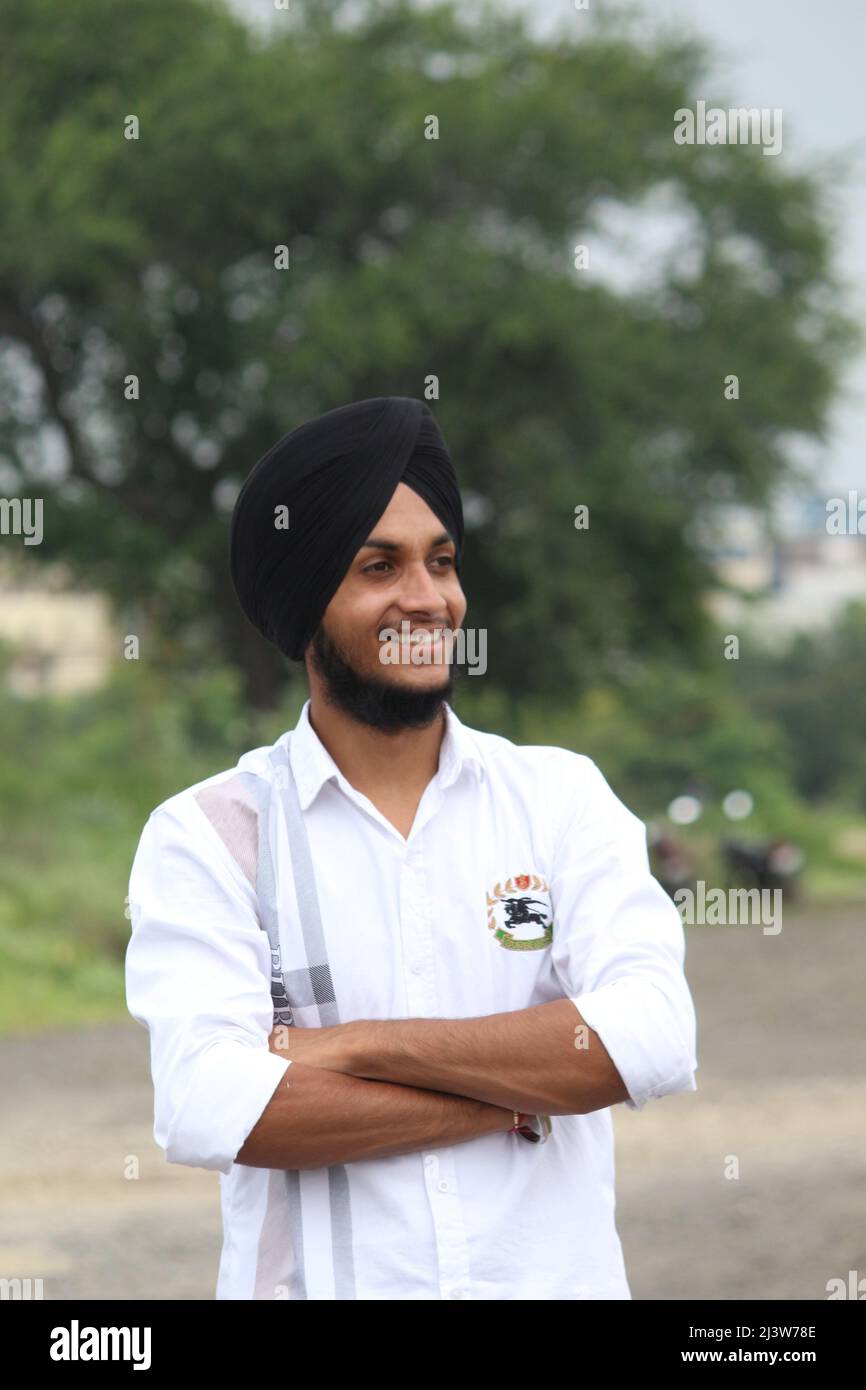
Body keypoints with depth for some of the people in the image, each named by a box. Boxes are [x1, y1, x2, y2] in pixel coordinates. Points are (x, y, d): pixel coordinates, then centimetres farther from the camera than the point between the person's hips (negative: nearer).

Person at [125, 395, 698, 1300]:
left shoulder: (560, 797, 2)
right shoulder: (206, 835, -4)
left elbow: (653, 1037, -13)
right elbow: (206, 1110, -18)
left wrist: (358, 1046, -16)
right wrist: (519, 1090, -14)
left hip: (557, 1277, 2)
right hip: (319, 1283, -2)